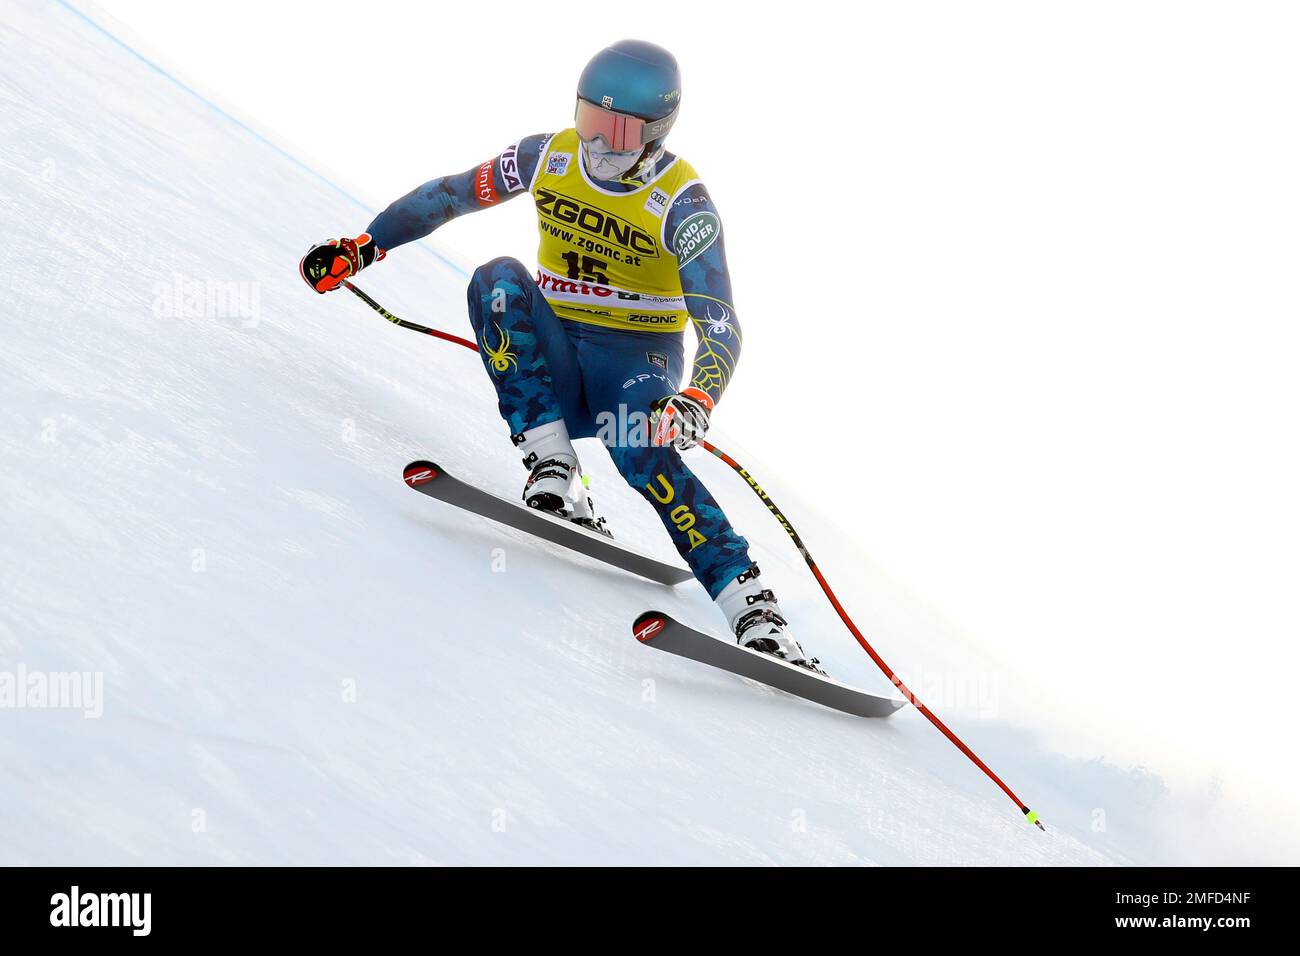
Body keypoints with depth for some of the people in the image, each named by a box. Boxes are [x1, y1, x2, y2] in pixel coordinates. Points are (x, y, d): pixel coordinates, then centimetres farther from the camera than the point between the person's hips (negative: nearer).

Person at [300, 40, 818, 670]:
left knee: (641, 451, -36)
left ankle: (752, 609, -39)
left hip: (637, 361, -4)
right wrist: (365, 246, 2)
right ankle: (552, 473, -30)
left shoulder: (681, 204, -15)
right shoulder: (550, 157, -2)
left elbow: (720, 327, -23)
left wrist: (696, 401, -42)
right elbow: (451, 194, 11)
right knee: (499, 279, -25)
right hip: (554, 362, 4)